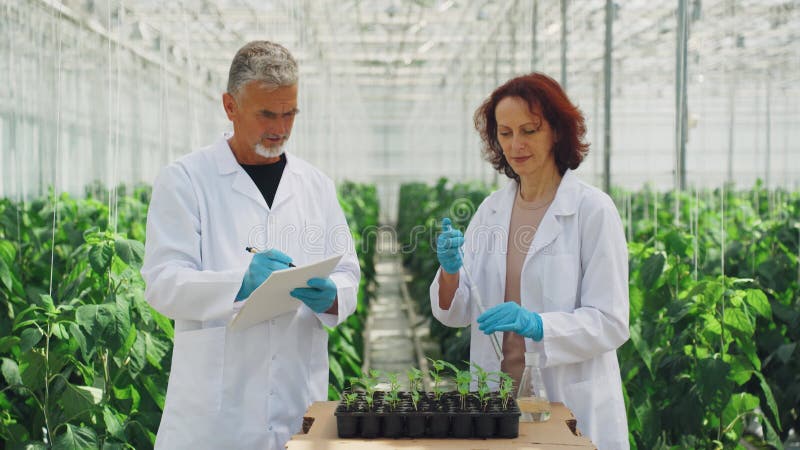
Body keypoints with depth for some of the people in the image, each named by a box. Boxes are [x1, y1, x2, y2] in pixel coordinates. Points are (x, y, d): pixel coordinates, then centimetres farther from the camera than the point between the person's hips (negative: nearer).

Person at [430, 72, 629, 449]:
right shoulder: (492, 209, 6)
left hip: (571, 406, -4)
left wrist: (535, 324, -27)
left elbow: (610, 323, -12)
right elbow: (455, 313, 6)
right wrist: (449, 270, -14)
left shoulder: (593, 210, -8)